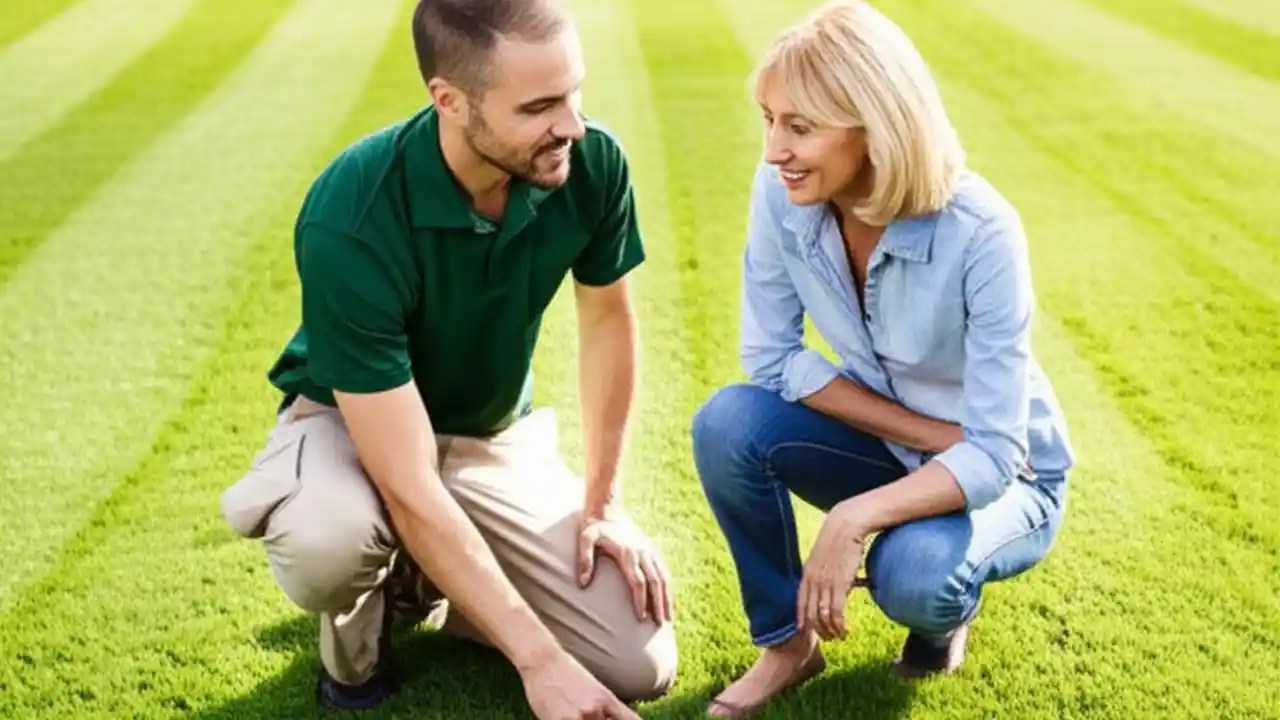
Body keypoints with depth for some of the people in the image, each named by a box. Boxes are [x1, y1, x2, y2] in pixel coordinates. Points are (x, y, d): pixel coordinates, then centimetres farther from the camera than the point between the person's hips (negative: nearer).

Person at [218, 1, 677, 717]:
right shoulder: (350, 222, -35)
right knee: (327, 542, -41)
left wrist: (602, 503, 0)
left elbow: (608, 319, 1)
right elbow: (410, 489, -34)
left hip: (497, 438, 4)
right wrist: (539, 659, -35)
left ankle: (426, 579, 17)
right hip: (348, 423, -4)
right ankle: (354, 640, -1)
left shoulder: (592, 163, -21)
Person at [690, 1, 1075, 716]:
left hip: (1001, 477, -4)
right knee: (728, 423, -24)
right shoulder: (780, 195, -20)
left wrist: (853, 517, -42)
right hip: (884, 448, 4)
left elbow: (991, 454, -29)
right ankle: (787, 643, -1)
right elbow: (772, 359, -12)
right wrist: (927, 433, -20)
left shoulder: (981, 233, -32)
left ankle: (947, 609, 6)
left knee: (913, 575, -34)